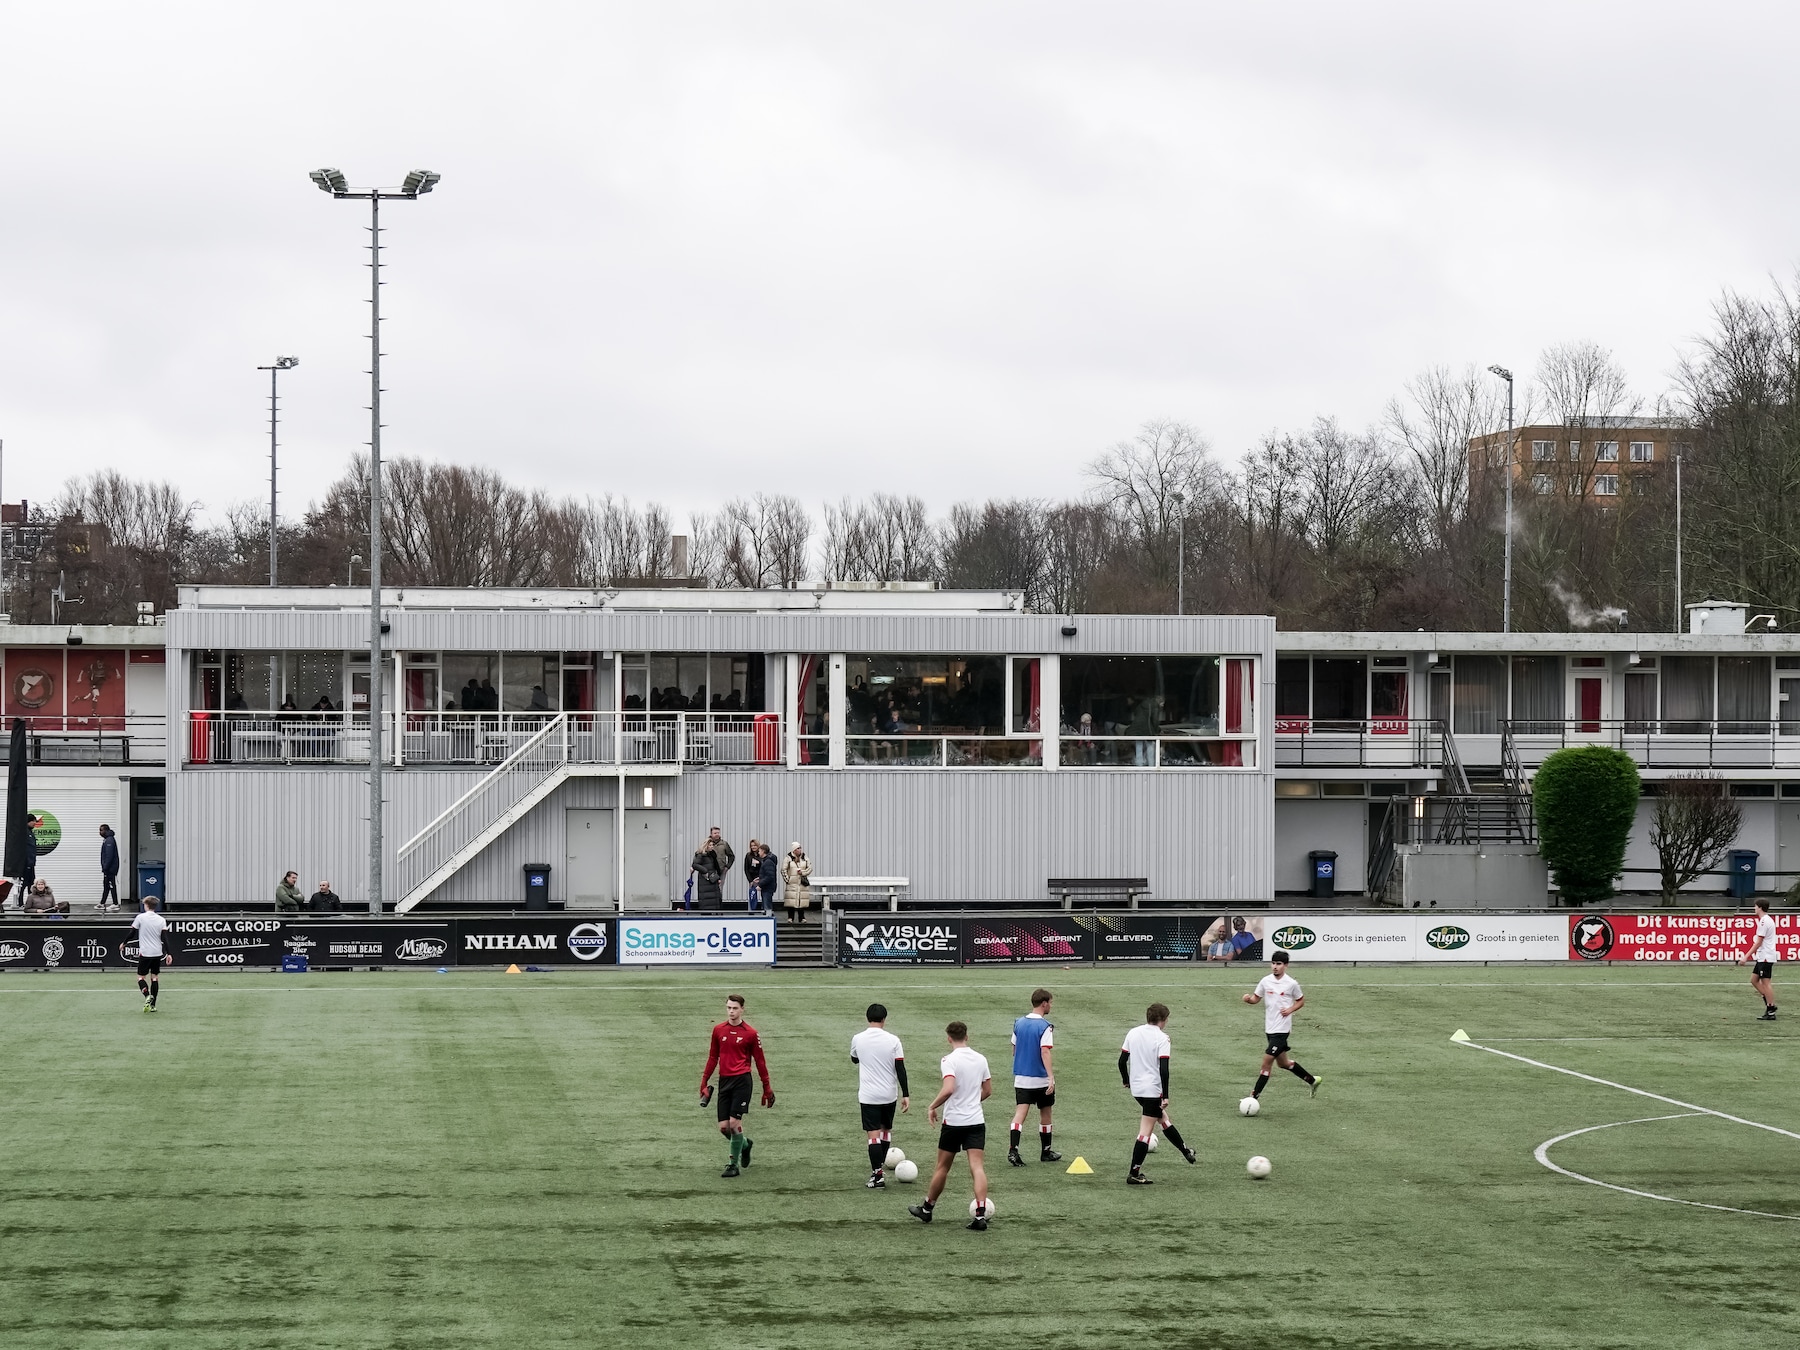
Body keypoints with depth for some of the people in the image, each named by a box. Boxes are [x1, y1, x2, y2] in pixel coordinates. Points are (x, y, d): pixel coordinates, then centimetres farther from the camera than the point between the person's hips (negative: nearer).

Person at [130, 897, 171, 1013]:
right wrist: (168, 954, -4)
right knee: (154, 978, 10)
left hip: (144, 952, -3)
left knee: (141, 977, 4)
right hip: (157, 953, 3)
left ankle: (147, 996, -24)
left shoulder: (140, 917, -6)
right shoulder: (161, 920, 1)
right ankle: (152, 1005, 8)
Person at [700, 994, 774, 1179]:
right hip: (724, 1080, 4)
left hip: (741, 1080, -4)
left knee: (734, 1122, -12)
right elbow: (713, 1058, 16)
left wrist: (767, 1087, 4)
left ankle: (734, 1165, 0)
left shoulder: (750, 1033, -2)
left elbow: (760, 1061, 3)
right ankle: (744, 1144, 32)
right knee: (723, 1127, 1)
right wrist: (704, 1082, 11)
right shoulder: (718, 1030, 8)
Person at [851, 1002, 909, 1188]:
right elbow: (900, 1068, -7)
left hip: (868, 1096, -1)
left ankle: (877, 1175, -9)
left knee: (874, 1134, -2)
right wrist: (906, 1095, -1)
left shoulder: (858, 1039, -4)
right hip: (889, 1094, 1)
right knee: (886, 1129, 22)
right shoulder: (893, 1040, -7)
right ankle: (880, 1166, 31)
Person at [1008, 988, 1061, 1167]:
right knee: (1045, 1112, 13)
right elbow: (1045, 1052, -22)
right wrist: (1051, 1077, -25)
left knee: (1020, 1112, -2)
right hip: (1041, 1078, -4)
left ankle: (1013, 1149, -20)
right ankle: (1045, 1152, 24)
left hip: (1021, 1077, 4)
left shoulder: (1019, 1023, 6)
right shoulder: (1045, 1026, -13)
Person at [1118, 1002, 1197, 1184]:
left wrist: (1126, 1080, 25)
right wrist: (1165, 1097, -17)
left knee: (1164, 1119, 25)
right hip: (1153, 1089, -8)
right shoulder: (1161, 1038, -13)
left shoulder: (1133, 1033, 5)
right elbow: (1163, 1069, -19)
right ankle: (1134, 1174, -4)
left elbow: (1122, 1061, 8)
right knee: (1145, 1132, -3)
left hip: (1136, 1087, 8)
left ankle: (1186, 1152, 42)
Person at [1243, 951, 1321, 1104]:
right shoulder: (1265, 981, 3)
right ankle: (1312, 1081, 36)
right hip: (1269, 1028, 6)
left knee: (1266, 1062, -10)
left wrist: (1290, 1010, -12)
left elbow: (1301, 1001, 5)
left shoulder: (1291, 984, -8)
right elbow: (1256, 998, 10)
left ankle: (1254, 1096, -7)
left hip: (1282, 1029, -6)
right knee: (1282, 1062, 18)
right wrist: (1248, 999, -12)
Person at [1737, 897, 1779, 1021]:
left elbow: (1758, 942, -18)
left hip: (1765, 958, -10)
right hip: (1762, 957, 10)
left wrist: (1746, 956, -16)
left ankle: (1771, 1012, -5)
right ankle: (1770, 1004, 12)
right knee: (1754, 980, 12)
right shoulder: (1768, 920, 15)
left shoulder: (1764, 921, -16)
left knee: (1766, 983, -7)